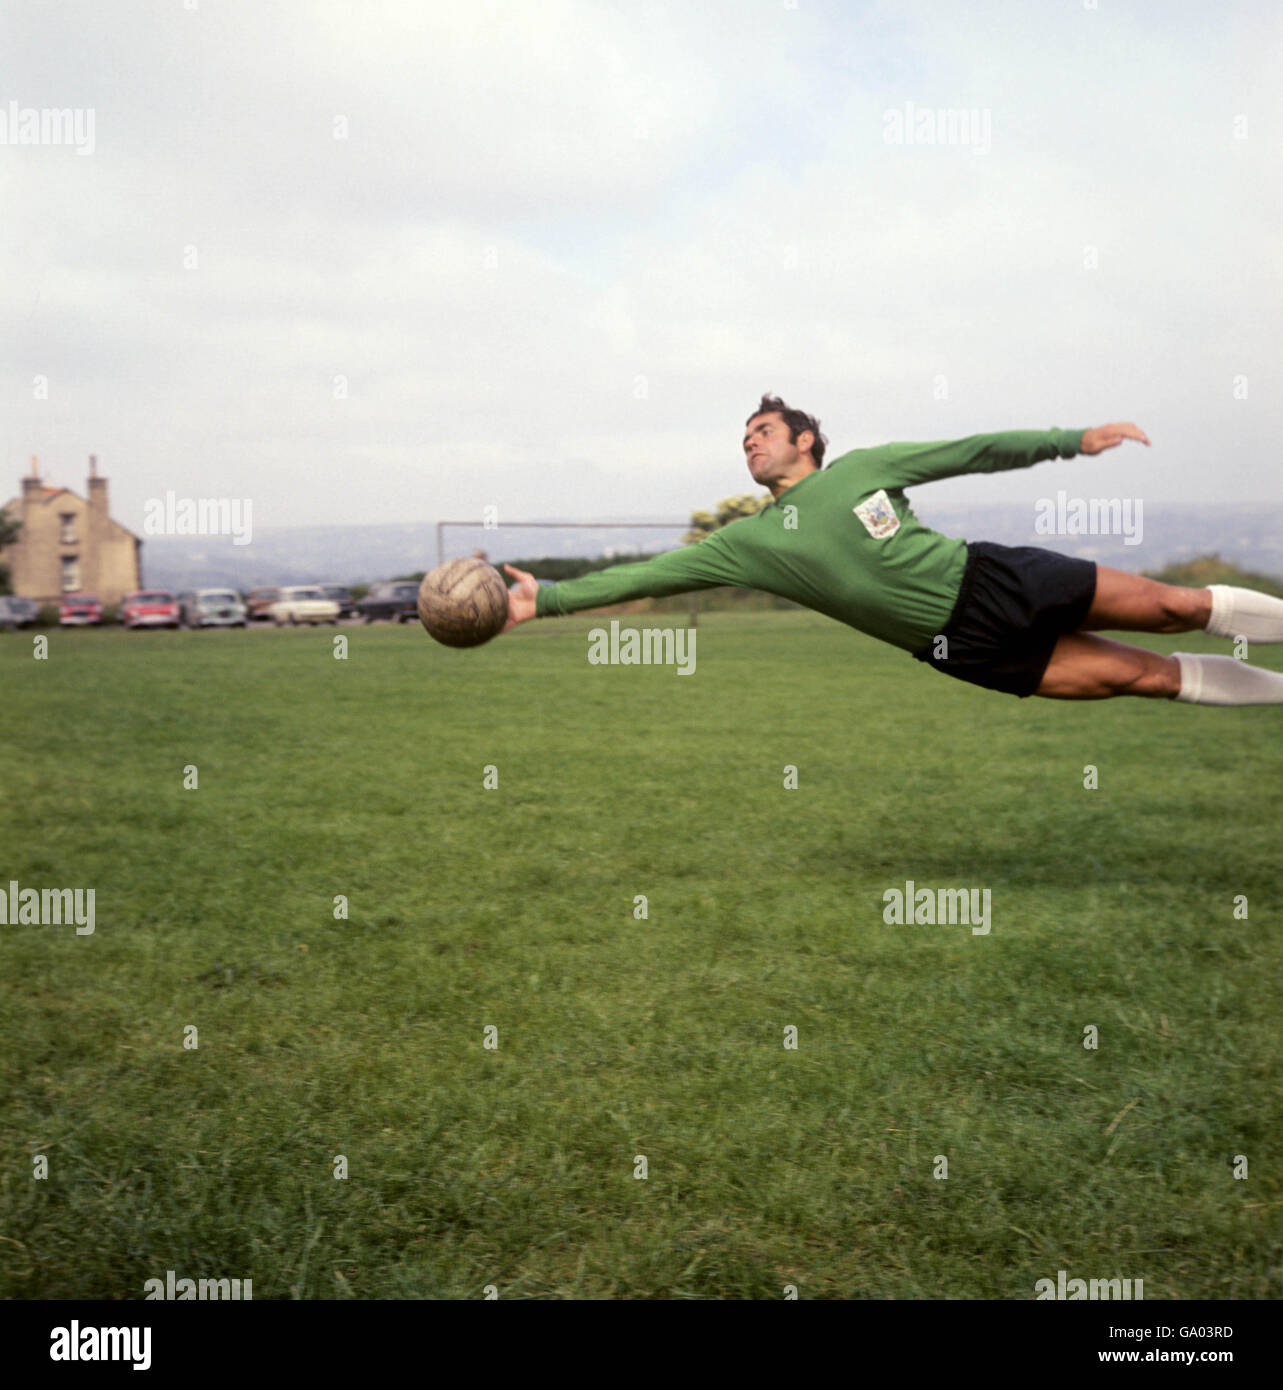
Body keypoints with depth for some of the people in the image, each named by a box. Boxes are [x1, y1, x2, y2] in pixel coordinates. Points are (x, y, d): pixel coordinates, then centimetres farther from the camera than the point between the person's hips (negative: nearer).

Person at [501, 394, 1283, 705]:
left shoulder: (862, 468, 0)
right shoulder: (753, 542, 1)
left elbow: (973, 452, 4)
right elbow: (650, 575, -4)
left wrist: (1073, 441, 1)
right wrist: (548, 598, -11)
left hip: (997, 579, 0)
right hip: (966, 646, 0)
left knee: (1176, 608, -4)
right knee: (1148, 675, -4)